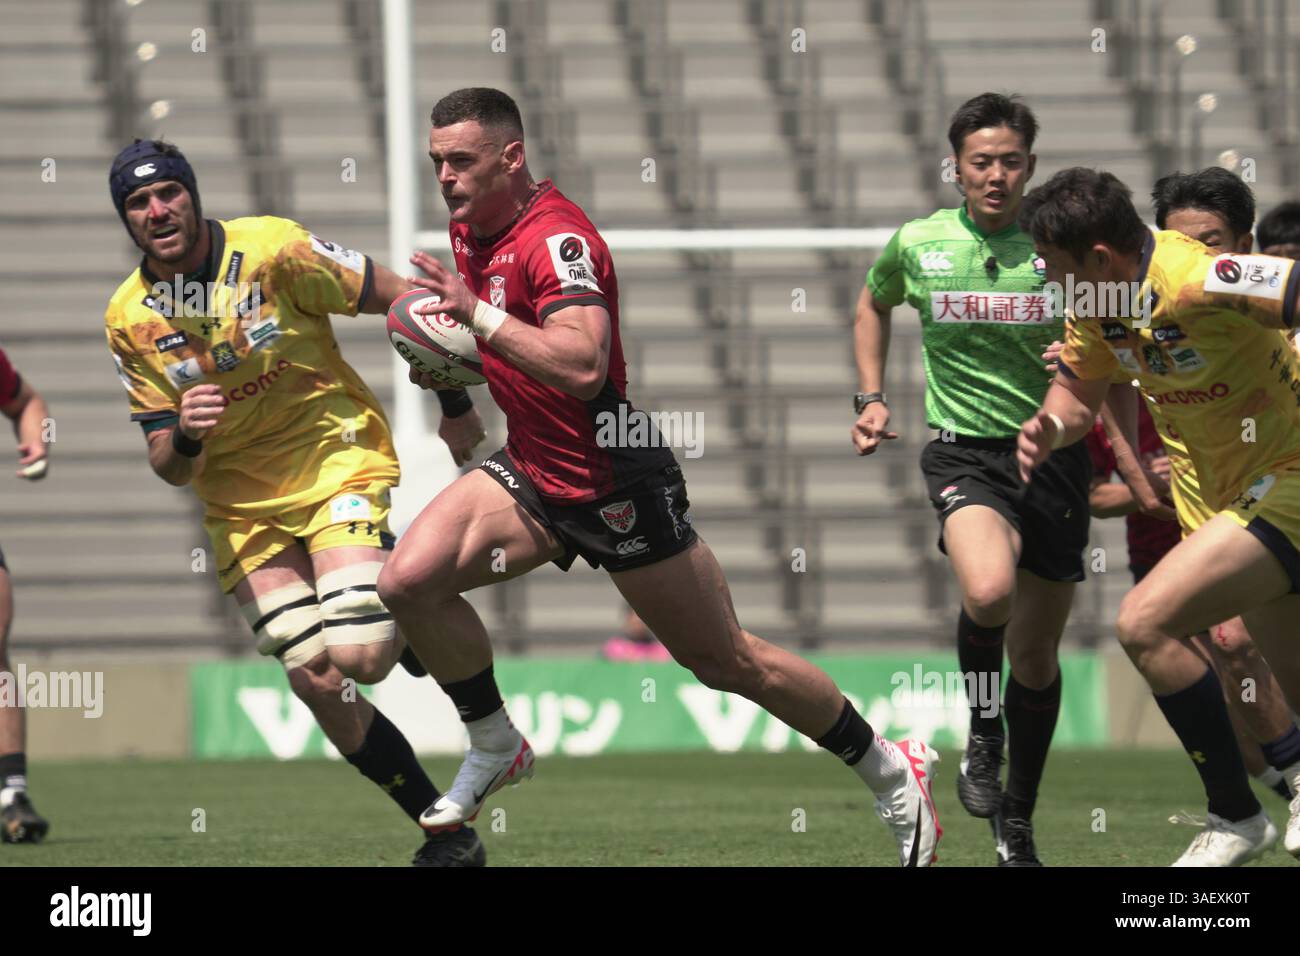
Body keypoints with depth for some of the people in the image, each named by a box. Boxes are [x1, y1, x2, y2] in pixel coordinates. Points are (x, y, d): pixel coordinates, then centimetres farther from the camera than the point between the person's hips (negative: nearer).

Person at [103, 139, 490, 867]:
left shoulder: (272, 249, -14)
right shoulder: (129, 320, -3)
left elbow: (400, 299, -4)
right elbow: (170, 468, 0)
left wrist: (456, 406, -3)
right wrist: (184, 438, -24)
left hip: (339, 460, -3)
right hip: (243, 509, 3)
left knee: (357, 656, -22)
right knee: (318, 683, -8)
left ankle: (414, 633, 15)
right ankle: (444, 830, 7)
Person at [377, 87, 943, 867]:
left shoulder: (558, 238, -23)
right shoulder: (470, 230, 5)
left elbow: (582, 365, -37)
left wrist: (478, 314, -38)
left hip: (617, 491, -8)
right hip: (534, 474, 8)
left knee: (730, 663, 1)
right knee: (410, 581, -12)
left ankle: (893, 771, 18)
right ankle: (496, 748, 7)